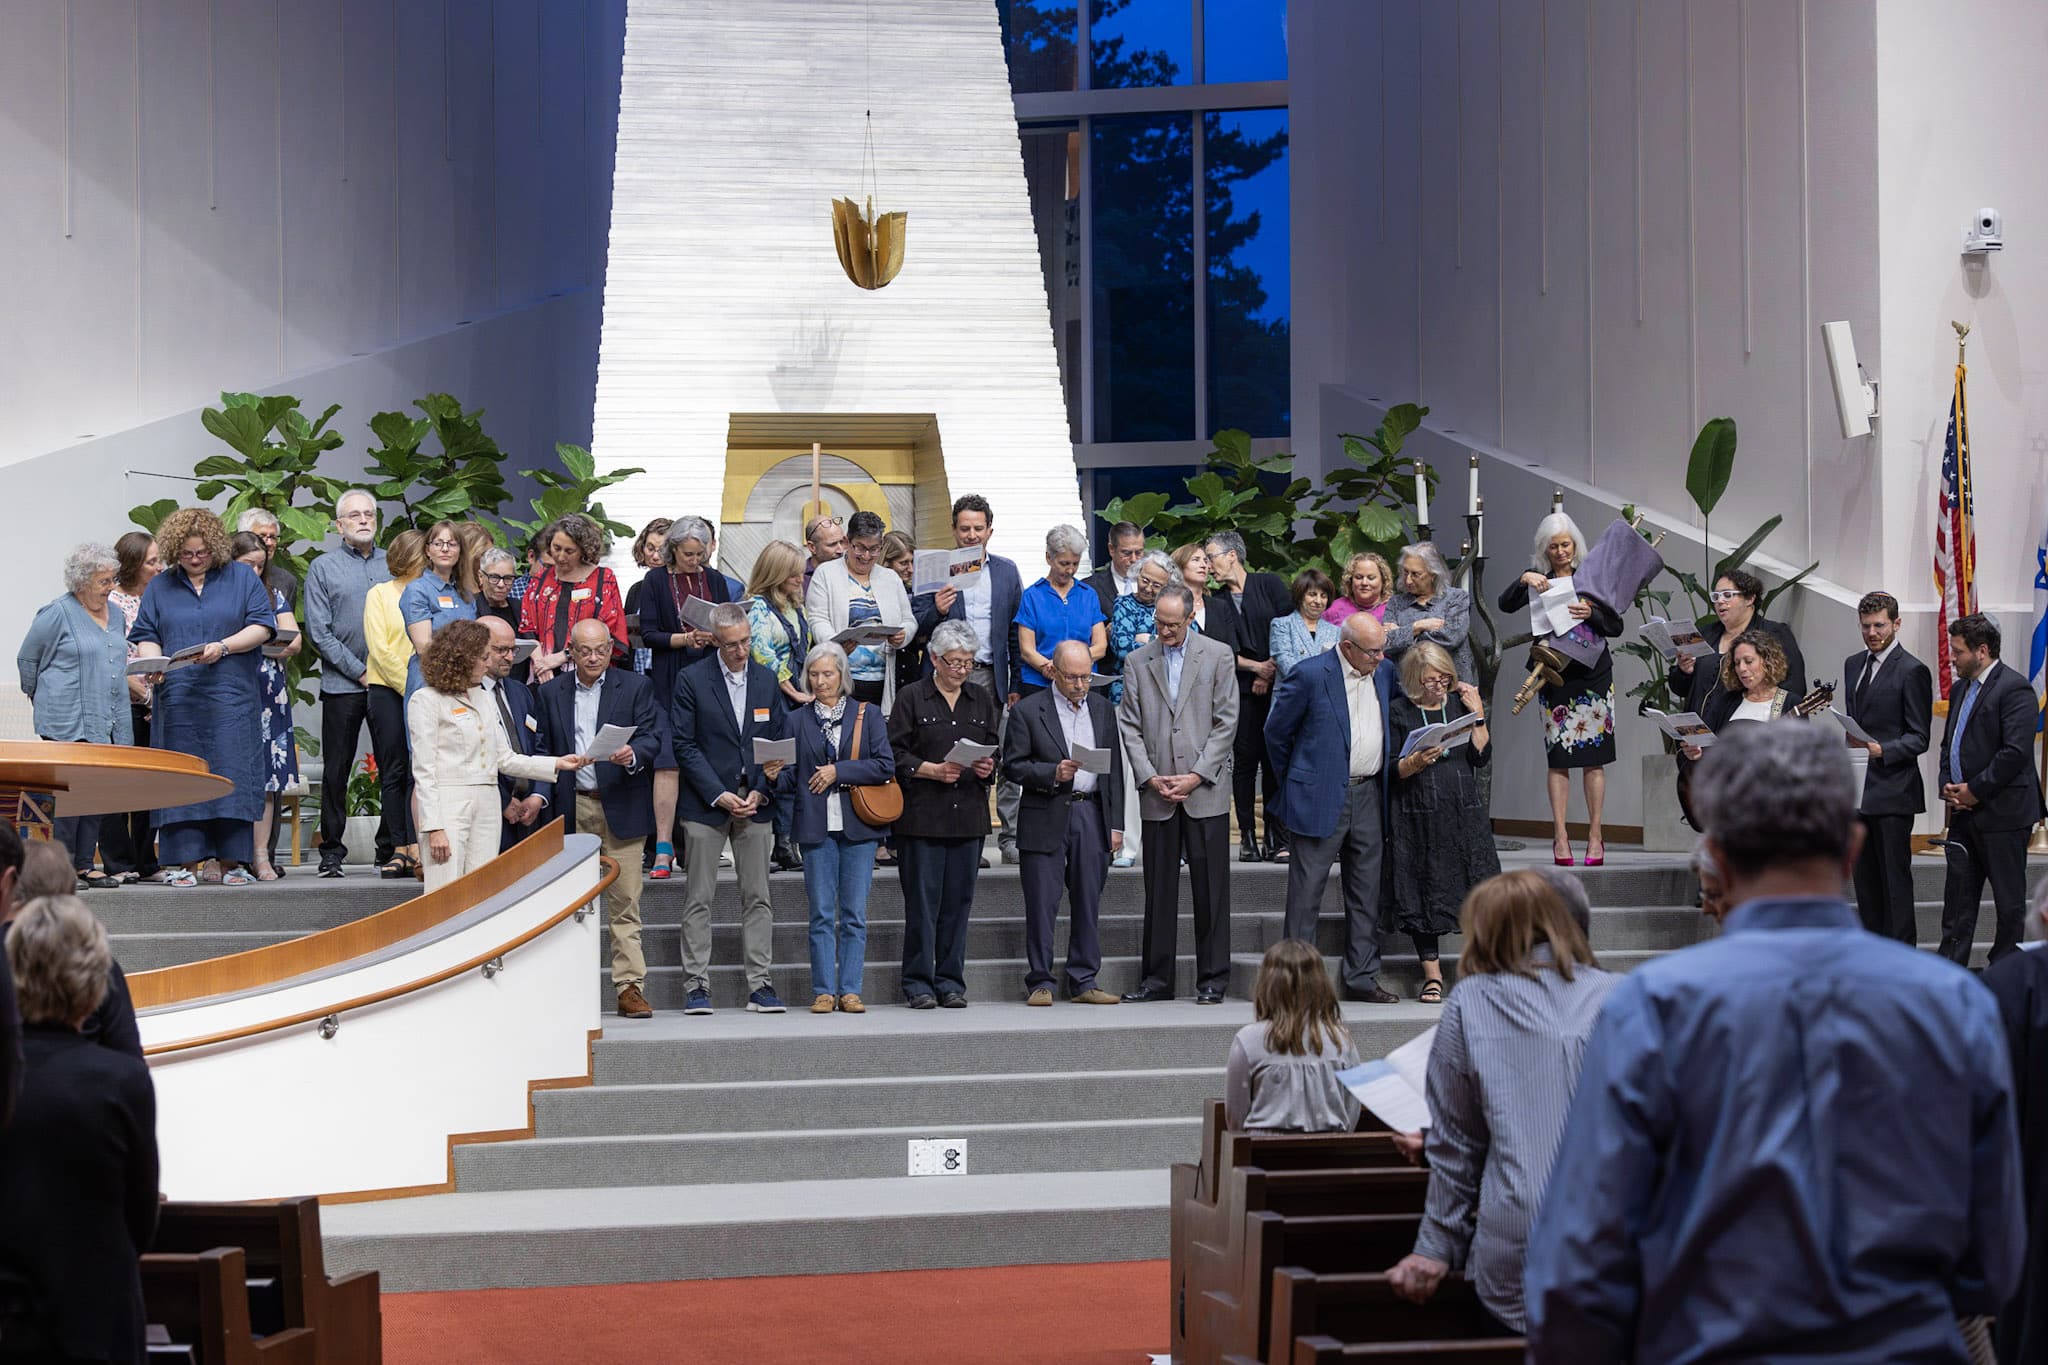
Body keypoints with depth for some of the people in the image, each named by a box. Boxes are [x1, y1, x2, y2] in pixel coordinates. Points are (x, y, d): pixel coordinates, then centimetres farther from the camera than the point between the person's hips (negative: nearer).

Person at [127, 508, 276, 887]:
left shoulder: (242, 578, 9)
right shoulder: (160, 587, 15)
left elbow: (262, 627, 2)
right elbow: (146, 636, 13)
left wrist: (223, 647, -12)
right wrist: (153, 663, -9)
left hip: (231, 699, -2)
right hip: (178, 699, 2)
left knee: (232, 777, -6)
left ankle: (232, 861, -2)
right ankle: (187, 862, 0)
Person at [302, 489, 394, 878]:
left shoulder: (393, 565, 13)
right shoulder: (323, 568, 4)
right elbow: (318, 632, -2)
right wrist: (360, 671, -7)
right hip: (341, 685, -2)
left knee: (396, 765, -2)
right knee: (336, 772, 3)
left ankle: (393, 847, 4)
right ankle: (331, 852, 10)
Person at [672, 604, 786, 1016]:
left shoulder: (766, 681, 9)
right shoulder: (692, 680, -2)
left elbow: (776, 743, 11)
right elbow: (684, 745, -5)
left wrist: (759, 792, -4)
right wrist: (719, 795, -11)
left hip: (754, 802, 3)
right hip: (705, 803, -3)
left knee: (757, 897, 3)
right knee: (698, 899, -2)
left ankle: (760, 985, 6)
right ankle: (696, 985, 2)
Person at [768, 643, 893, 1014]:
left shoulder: (868, 715, 7)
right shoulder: (797, 720, 10)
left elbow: (885, 767, -2)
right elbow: (793, 775, 8)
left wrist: (839, 771, -9)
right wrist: (775, 775, -13)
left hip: (858, 826, 0)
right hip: (816, 827, 1)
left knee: (855, 913, 1)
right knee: (822, 914, 0)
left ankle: (850, 990, 4)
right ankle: (823, 991, 4)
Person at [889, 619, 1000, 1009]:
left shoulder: (982, 699, 15)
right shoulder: (911, 698, 2)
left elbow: (996, 749, 15)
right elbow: (895, 754, -2)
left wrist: (988, 767, -6)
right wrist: (934, 770, -14)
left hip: (969, 815, 4)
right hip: (922, 815, -4)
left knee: (958, 901, 5)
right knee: (922, 901, -4)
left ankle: (950, 982, 11)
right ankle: (918, 984, 2)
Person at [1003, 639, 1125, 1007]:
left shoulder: (1103, 708, 12)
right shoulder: (1028, 710, -1)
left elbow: (1114, 769, 13)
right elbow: (1013, 765, -3)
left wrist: (1116, 824, 8)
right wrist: (1052, 774, -19)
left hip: (1092, 816, 4)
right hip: (1046, 820, -3)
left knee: (1088, 904, 6)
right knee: (1041, 905, -2)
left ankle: (1083, 982, 12)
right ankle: (1039, 982, 5)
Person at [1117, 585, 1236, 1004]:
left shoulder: (1218, 656, 4)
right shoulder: (1138, 662, 9)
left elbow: (1226, 722, 0)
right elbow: (1130, 726, 7)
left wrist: (1197, 776, -8)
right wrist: (1150, 777, -5)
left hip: (1205, 791, -2)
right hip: (1157, 794, 2)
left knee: (1211, 887, 0)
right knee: (1159, 889, 4)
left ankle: (1212, 979, 6)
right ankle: (1156, 979, 10)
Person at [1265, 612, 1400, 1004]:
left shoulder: (1385, 673, 8)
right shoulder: (1310, 675, -11)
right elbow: (1276, 731, -2)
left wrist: (1387, 774, 16)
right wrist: (1295, 781, 6)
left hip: (1370, 796, 6)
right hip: (1322, 798, -6)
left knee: (1367, 894, 8)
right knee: (1306, 892, -2)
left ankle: (1363, 977, 16)